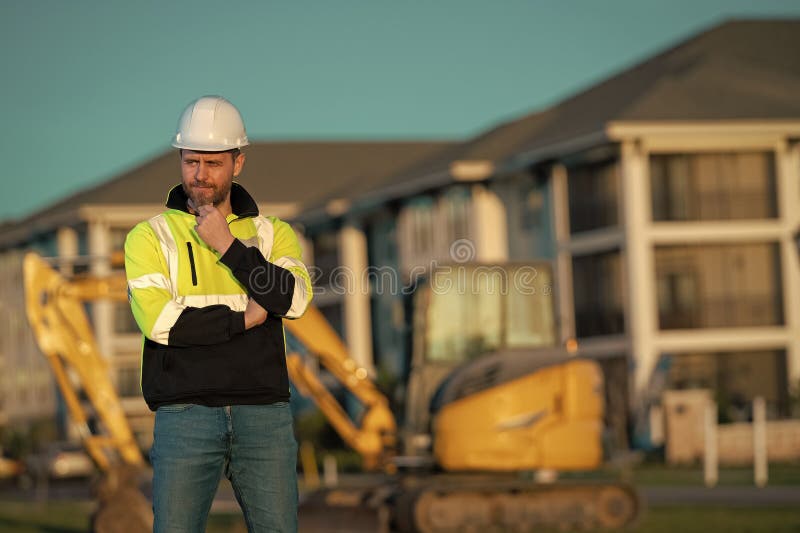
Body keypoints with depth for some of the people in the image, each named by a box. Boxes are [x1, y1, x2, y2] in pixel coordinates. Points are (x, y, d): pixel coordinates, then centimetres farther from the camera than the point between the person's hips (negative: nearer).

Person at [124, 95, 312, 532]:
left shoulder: (273, 234, 12)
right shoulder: (150, 237, 5)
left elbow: (293, 300, -8)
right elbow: (158, 320, -11)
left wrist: (228, 246, -10)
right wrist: (244, 318, -6)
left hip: (264, 415, 2)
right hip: (186, 417, -2)